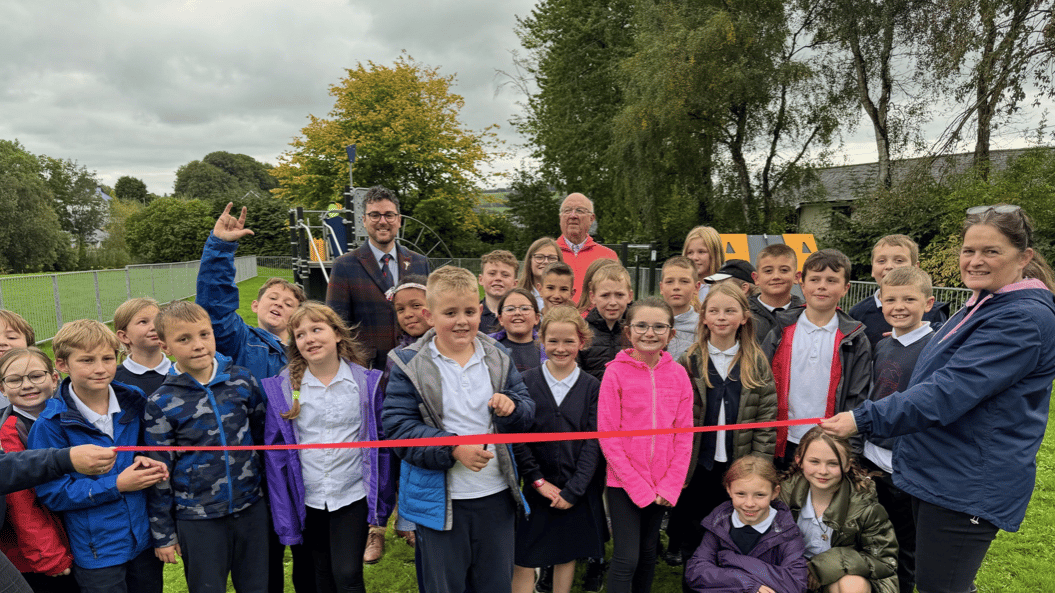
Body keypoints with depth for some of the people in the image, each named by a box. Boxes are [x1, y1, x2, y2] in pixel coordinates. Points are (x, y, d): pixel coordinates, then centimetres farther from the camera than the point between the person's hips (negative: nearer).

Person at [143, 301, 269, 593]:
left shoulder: (242, 380, -4)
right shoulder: (161, 404, -10)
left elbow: (263, 435, 7)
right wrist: (163, 533, 1)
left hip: (251, 507, 2)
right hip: (198, 519, -2)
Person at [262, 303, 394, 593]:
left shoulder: (367, 382, -6)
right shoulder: (281, 389, -5)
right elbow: (275, 452, 0)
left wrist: (381, 503, 1)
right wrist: (282, 513, -1)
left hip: (353, 495, -2)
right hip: (309, 498, 2)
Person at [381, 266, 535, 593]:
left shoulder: (498, 359, 3)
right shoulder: (410, 365, -8)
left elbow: (527, 414, 8)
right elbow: (398, 428, -14)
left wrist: (512, 406, -17)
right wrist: (453, 449, -23)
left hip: (496, 495, 3)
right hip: (440, 500, -3)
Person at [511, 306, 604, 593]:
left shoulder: (592, 387, -1)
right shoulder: (525, 382, -5)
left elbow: (593, 443, -4)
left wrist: (573, 491, -10)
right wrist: (538, 480, -10)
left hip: (577, 491, 1)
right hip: (535, 490, -1)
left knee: (567, 556, 15)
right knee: (524, 562, 2)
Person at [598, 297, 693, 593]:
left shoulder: (678, 374, 0)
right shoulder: (616, 372, -10)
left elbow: (684, 435, 2)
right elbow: (608, 436, -11)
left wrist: (671, 486, -5)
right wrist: (638, 486, -12)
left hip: (663, 486, 4)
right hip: (624, 482, -3)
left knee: (648, 552, 16)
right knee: (627, 557, -4)